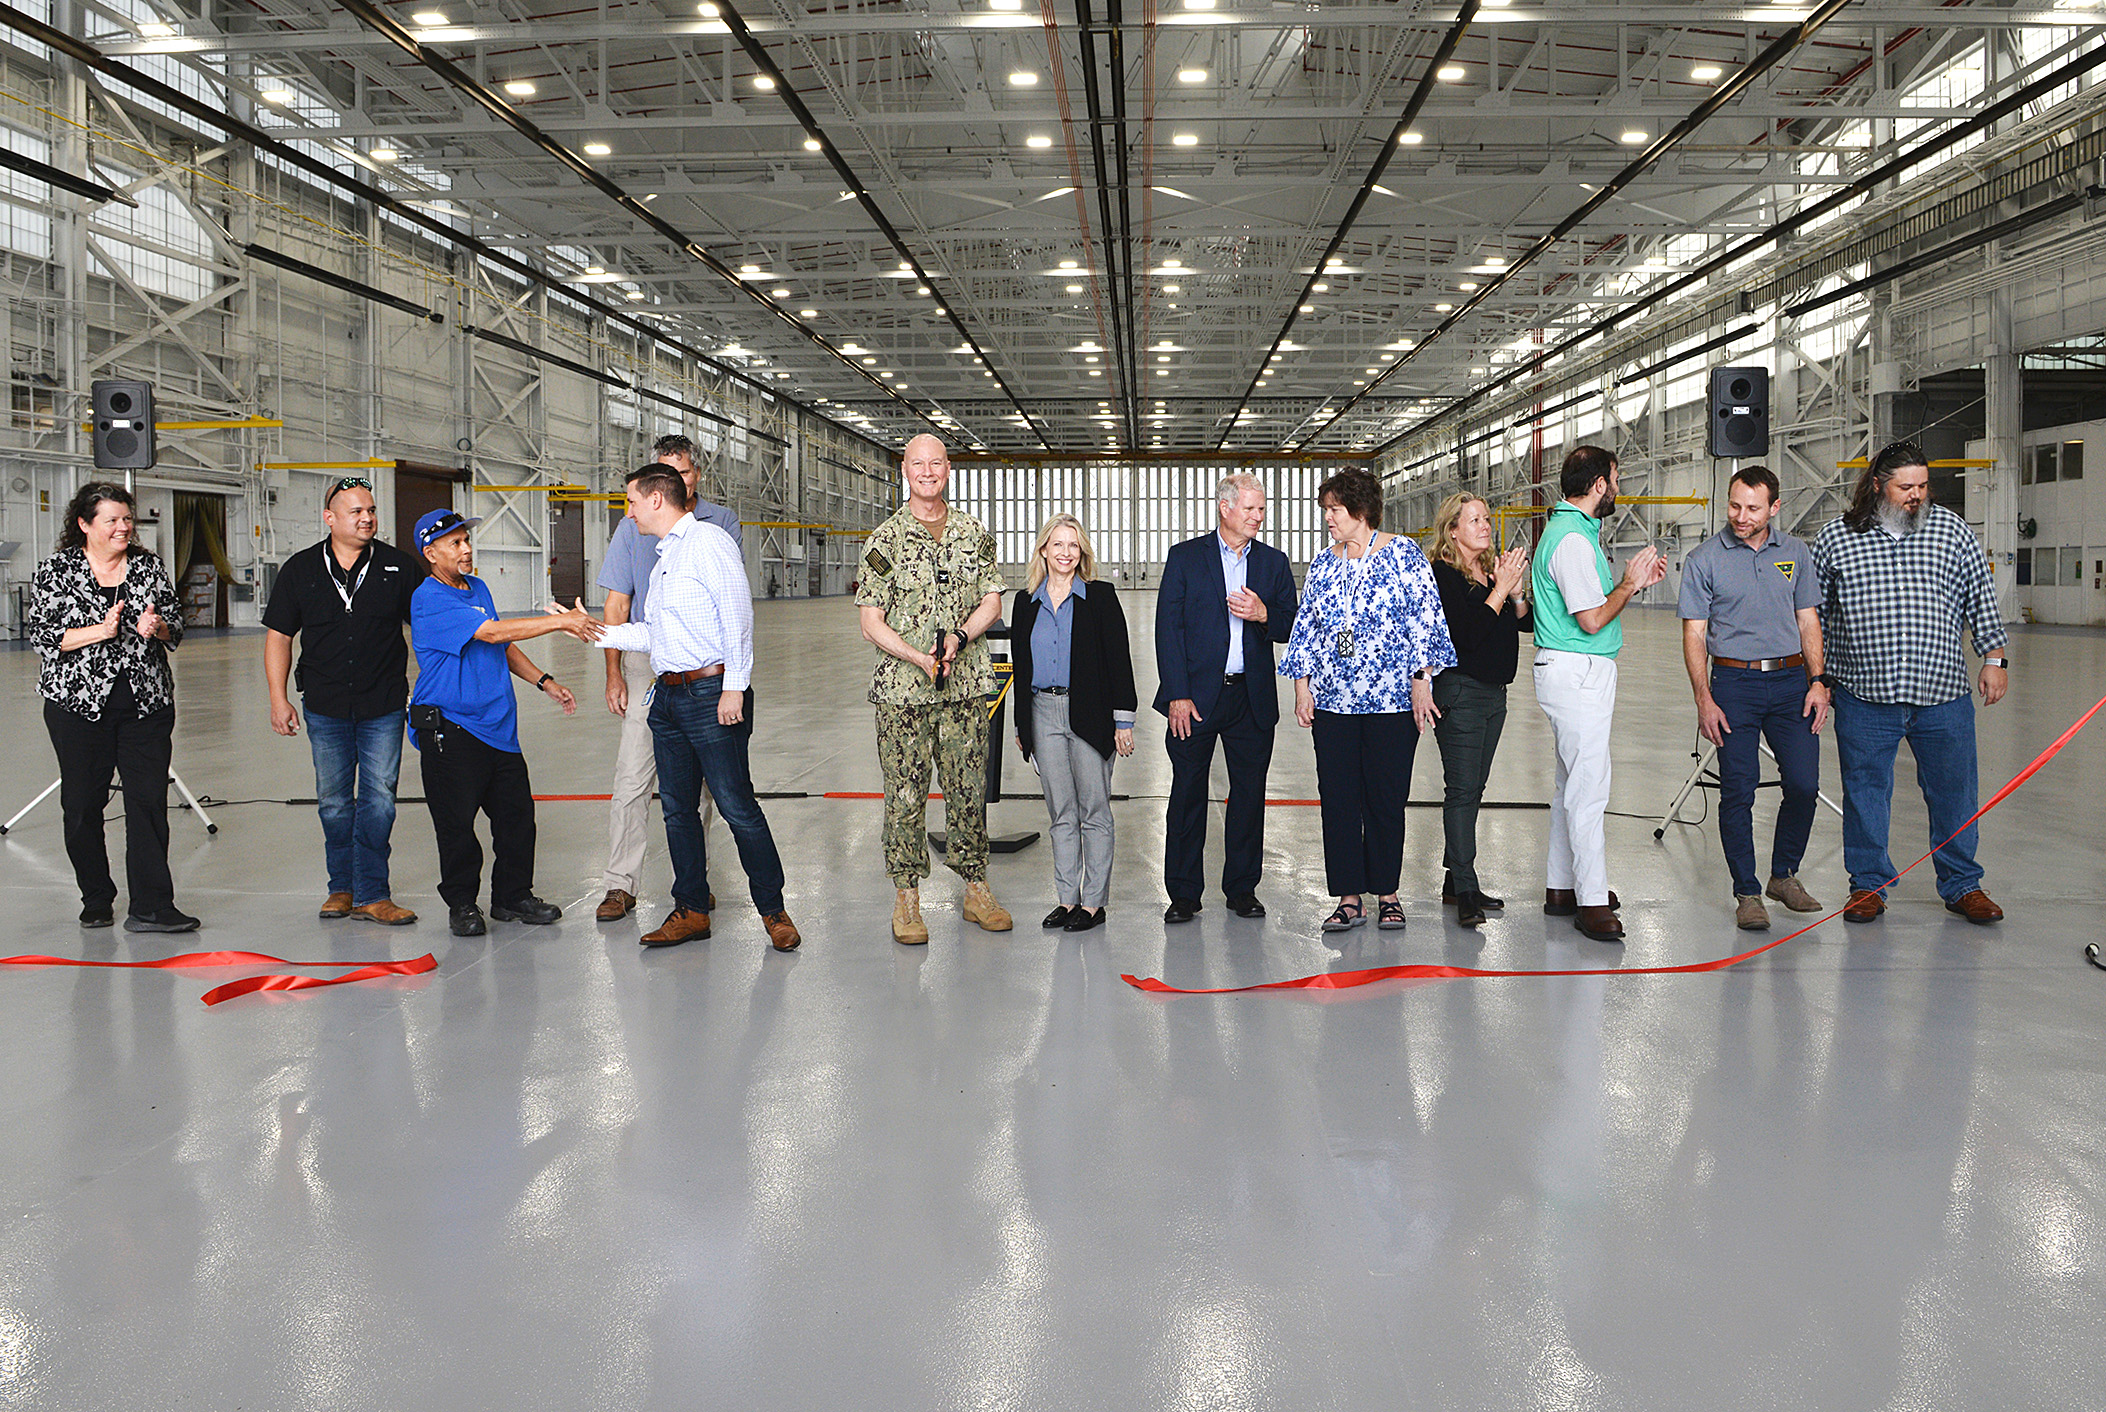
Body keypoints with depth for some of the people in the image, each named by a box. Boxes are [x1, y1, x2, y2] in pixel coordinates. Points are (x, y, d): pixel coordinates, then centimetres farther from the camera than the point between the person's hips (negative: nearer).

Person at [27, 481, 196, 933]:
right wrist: (99, 631, -17)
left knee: (149, 799, -5)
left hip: (147, 701, 2)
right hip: (79, 703, -1)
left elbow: (176, 624, 12)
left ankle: (151, 906, -3)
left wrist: (156, 628, -10)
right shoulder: (55, 571, 0)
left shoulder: (150, 565, 8)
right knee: (83, 803, 5)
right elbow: (42, 636, -5)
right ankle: (96, 900, 22)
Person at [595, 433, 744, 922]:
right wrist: (614, 674, -2)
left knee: (699, 779, 8)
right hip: (647, 662, 0)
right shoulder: (634, 527, 4)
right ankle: (621, 884, 1)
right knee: (632, 777, -5)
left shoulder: (723, 523, 5)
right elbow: (617, 607, 5)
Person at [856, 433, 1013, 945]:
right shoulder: (886, 539, -1)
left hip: (966, 686, 3)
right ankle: (907, 899, 11)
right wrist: (918, 658, -17)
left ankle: (975, 890, 21)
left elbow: (991, 603, 8)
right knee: (905, 795, 1)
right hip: (902, 689, -2)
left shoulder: (975, 533, 9)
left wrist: (959, 639, -11)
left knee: (969, 790, 8)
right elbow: (871, 622, -3)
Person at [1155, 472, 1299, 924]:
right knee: (1188, 794, 2)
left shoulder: (1274, 562, 11)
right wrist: (1177, 695, -10)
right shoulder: (1185, 557, 2)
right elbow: (1168, 628, -3)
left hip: (1252, 697, 3)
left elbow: (1290, 627, 9)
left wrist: (1263, 614, -13)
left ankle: (1242, 888, 19)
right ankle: (1183, 893, 12)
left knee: (1249, 793, 6)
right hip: (1196, 695, -2)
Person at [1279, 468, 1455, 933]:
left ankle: (1388, 894, 16)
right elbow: (1305, 626, 14)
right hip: (1332, 701, 4)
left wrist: (1421, 681, -11)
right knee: (1338, 799, 2)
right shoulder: (1322, 564, 12)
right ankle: (1348, 897, 11)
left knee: (1386, 798, 2)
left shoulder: (1403, 554, -2)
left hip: (1392, 700, -4)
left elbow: (1425, 620, -5)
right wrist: (1302, 685, 7)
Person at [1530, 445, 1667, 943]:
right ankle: (1592, 901, -6)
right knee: (1588, 787, -9)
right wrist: (1630, 585, -7)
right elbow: (1592, 620, -20)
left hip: (1578, 673, 11)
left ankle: (1562, 887, 22)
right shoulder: (1573, 539, -17)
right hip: (1578, 673, -11)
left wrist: (1634, 582, 13)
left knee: (1573, 782, 15)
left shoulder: (1570, 529, 17)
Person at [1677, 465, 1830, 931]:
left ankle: (1784, 875, 23)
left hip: (1790, 679, 3)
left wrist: (1818, 681, 1)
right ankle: (1747, 893, 9)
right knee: (1738, 791, -2)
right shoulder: (1704, 559, -2)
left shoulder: (1796, 553, 8)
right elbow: (1694, 635, -2)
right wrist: (1704, 700, -10)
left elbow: (1808, 622, 13)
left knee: (1804, 784, 1)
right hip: (1734, 682, -3)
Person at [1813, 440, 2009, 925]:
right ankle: (1868, 885, 21)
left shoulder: (1952, 530, 6)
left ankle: (1962, 885, 25)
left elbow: (1981, 598, 12)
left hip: (1944, 696, 1)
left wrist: (1995, 658, 8)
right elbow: (1813, 612, 9)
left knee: (1953, 794, 9)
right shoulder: (1835, 538, 1)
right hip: (1864, 700, -1)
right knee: (1866, 793, 6)